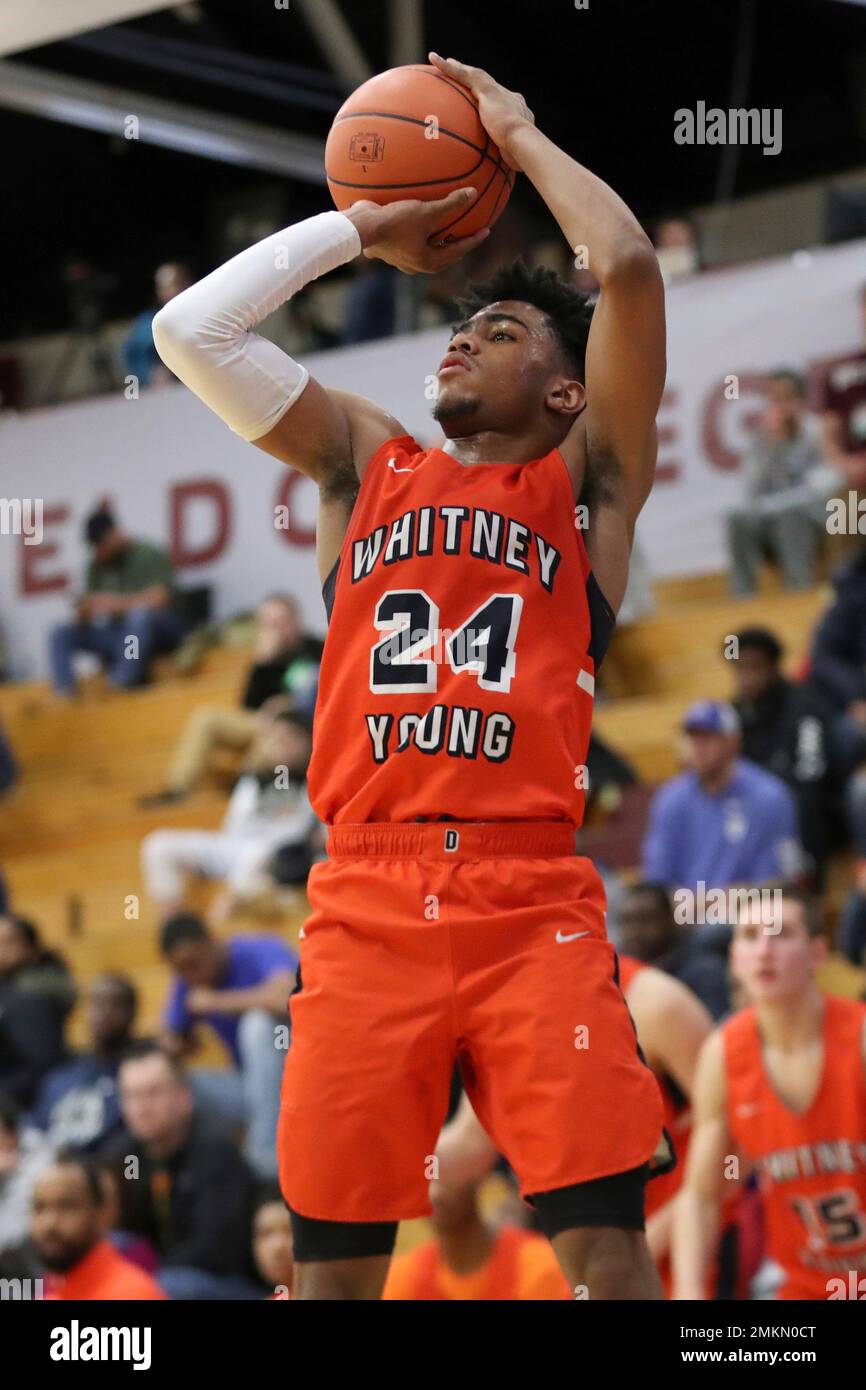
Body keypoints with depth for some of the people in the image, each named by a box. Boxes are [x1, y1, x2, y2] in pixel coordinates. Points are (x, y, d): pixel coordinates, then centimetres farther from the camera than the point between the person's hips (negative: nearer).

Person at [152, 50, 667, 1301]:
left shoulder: (585, 479, 14)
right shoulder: (366, 462, 22)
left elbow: (627, 268, 0)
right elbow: (189, 330, 17)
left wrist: (518, 132, 15)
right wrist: (366, 229, 24)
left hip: (533, 902, -2)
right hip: (365, 902, 3)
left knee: (604, 1245, -12)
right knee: (332, 1262, -1)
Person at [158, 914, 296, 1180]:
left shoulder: (262, 953, -18)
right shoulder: (187, 985, 2)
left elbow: (286, 997, -38)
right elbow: (171, 1041, 10)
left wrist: (217, 1002, -26)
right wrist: (171, 1047, -16)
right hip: (251, 1084, 6)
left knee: (260, 1021, -33)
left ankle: (267, 1154, -31)